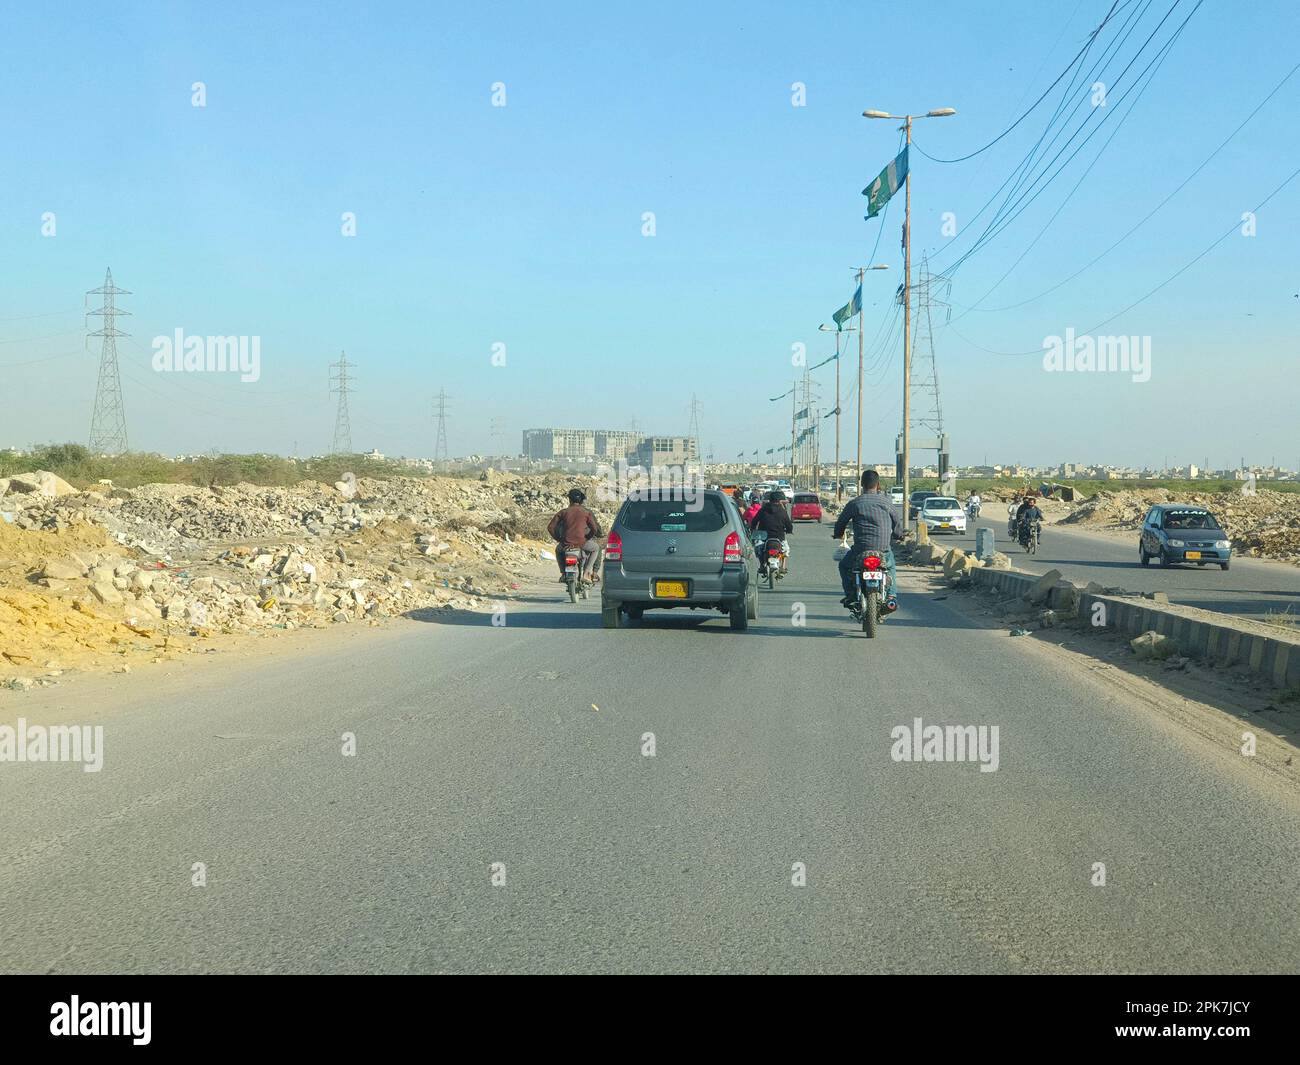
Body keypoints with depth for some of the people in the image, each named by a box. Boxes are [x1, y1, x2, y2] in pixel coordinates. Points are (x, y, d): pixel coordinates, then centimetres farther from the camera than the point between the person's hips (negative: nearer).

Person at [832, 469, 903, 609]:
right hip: (884, 550, 2)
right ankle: (892, 596, 14)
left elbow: (840, 523, 7)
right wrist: (899, 535, 36)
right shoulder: (886, 502, 4)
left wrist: (837, 534, 30)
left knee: (844, 566, 27)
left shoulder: (854, 503, -1)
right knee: (891, 569, 33)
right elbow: (897, 523, 14)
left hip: (860, 550, -2)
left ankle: (850, 595, 16)